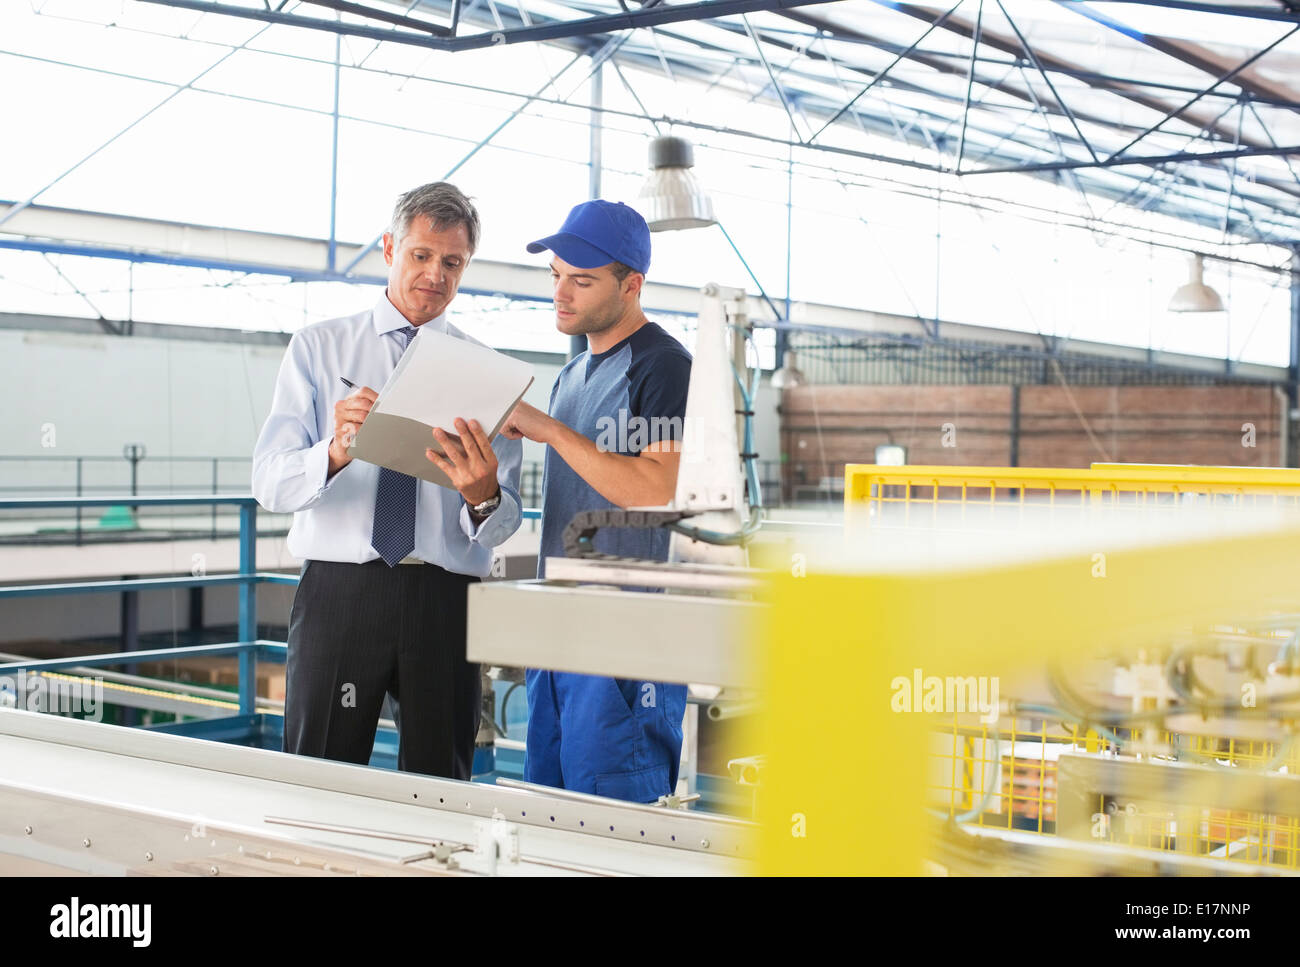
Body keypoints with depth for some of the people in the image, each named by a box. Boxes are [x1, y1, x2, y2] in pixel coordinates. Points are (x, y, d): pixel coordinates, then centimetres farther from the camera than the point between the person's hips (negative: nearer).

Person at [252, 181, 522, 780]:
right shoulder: (317, 348, 9)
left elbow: (502, 524, 3)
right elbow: (268, 482, -3)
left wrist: (483, 494, -22)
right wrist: (335, 451, -24)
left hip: (445, 601, 1)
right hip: (338, 591, -1)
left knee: (440, 788, 5)